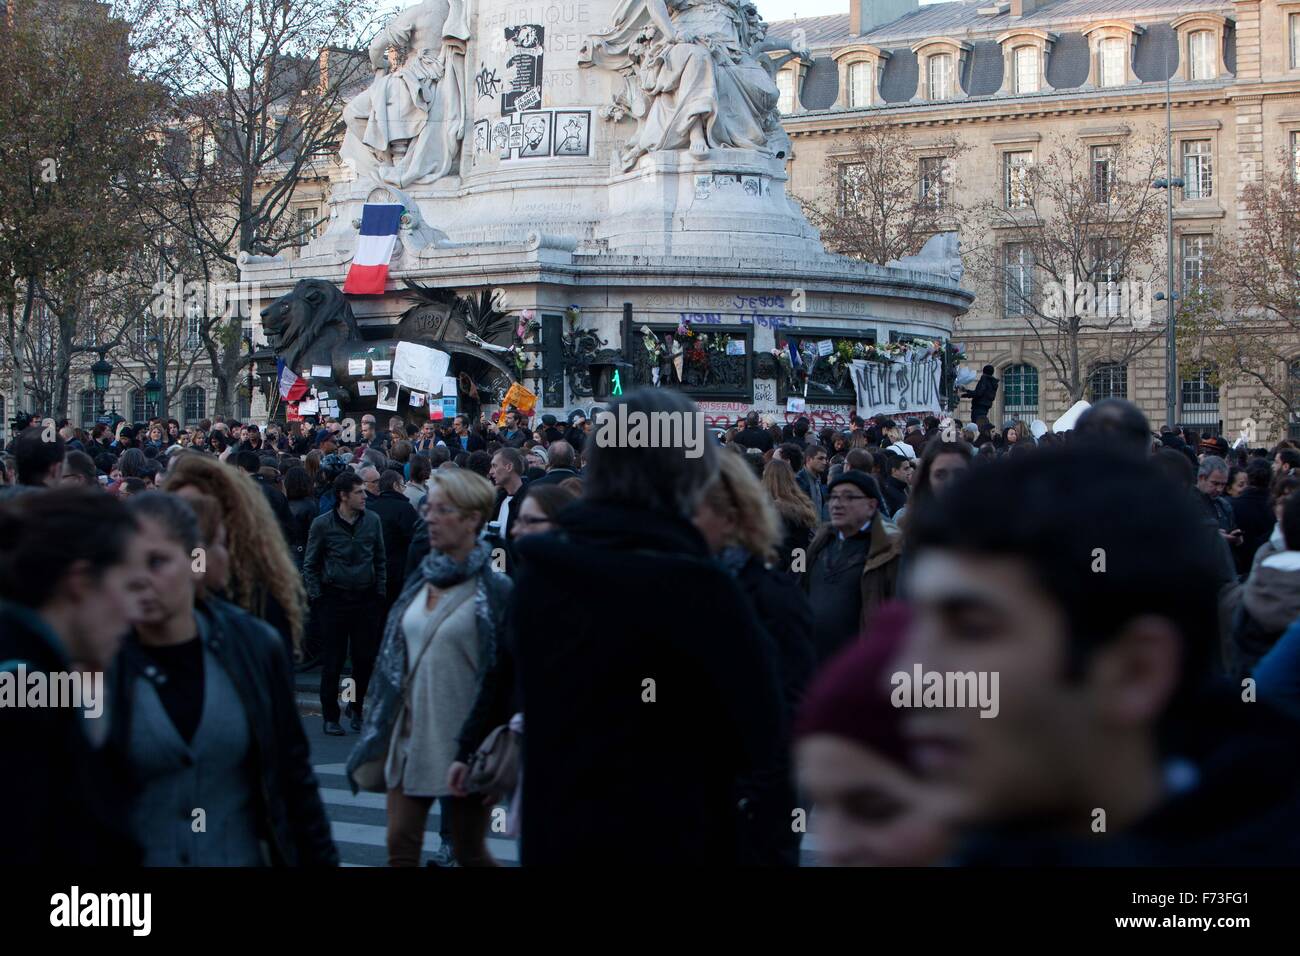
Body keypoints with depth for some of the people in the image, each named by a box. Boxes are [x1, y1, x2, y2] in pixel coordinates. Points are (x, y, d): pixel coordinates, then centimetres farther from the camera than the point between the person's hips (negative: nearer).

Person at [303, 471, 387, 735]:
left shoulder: (373, 520, 4)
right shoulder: (322, 524, -5)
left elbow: (380, 560, 13)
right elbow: (310, 565, 3)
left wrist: (380, 592, 8)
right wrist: (316, 597, -3)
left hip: (366, 597, 3)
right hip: (334, 599, -3)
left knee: (366, 657, 4)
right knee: (332, 661, 0)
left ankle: (356, 707, 24)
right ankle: (330, 717, 9)